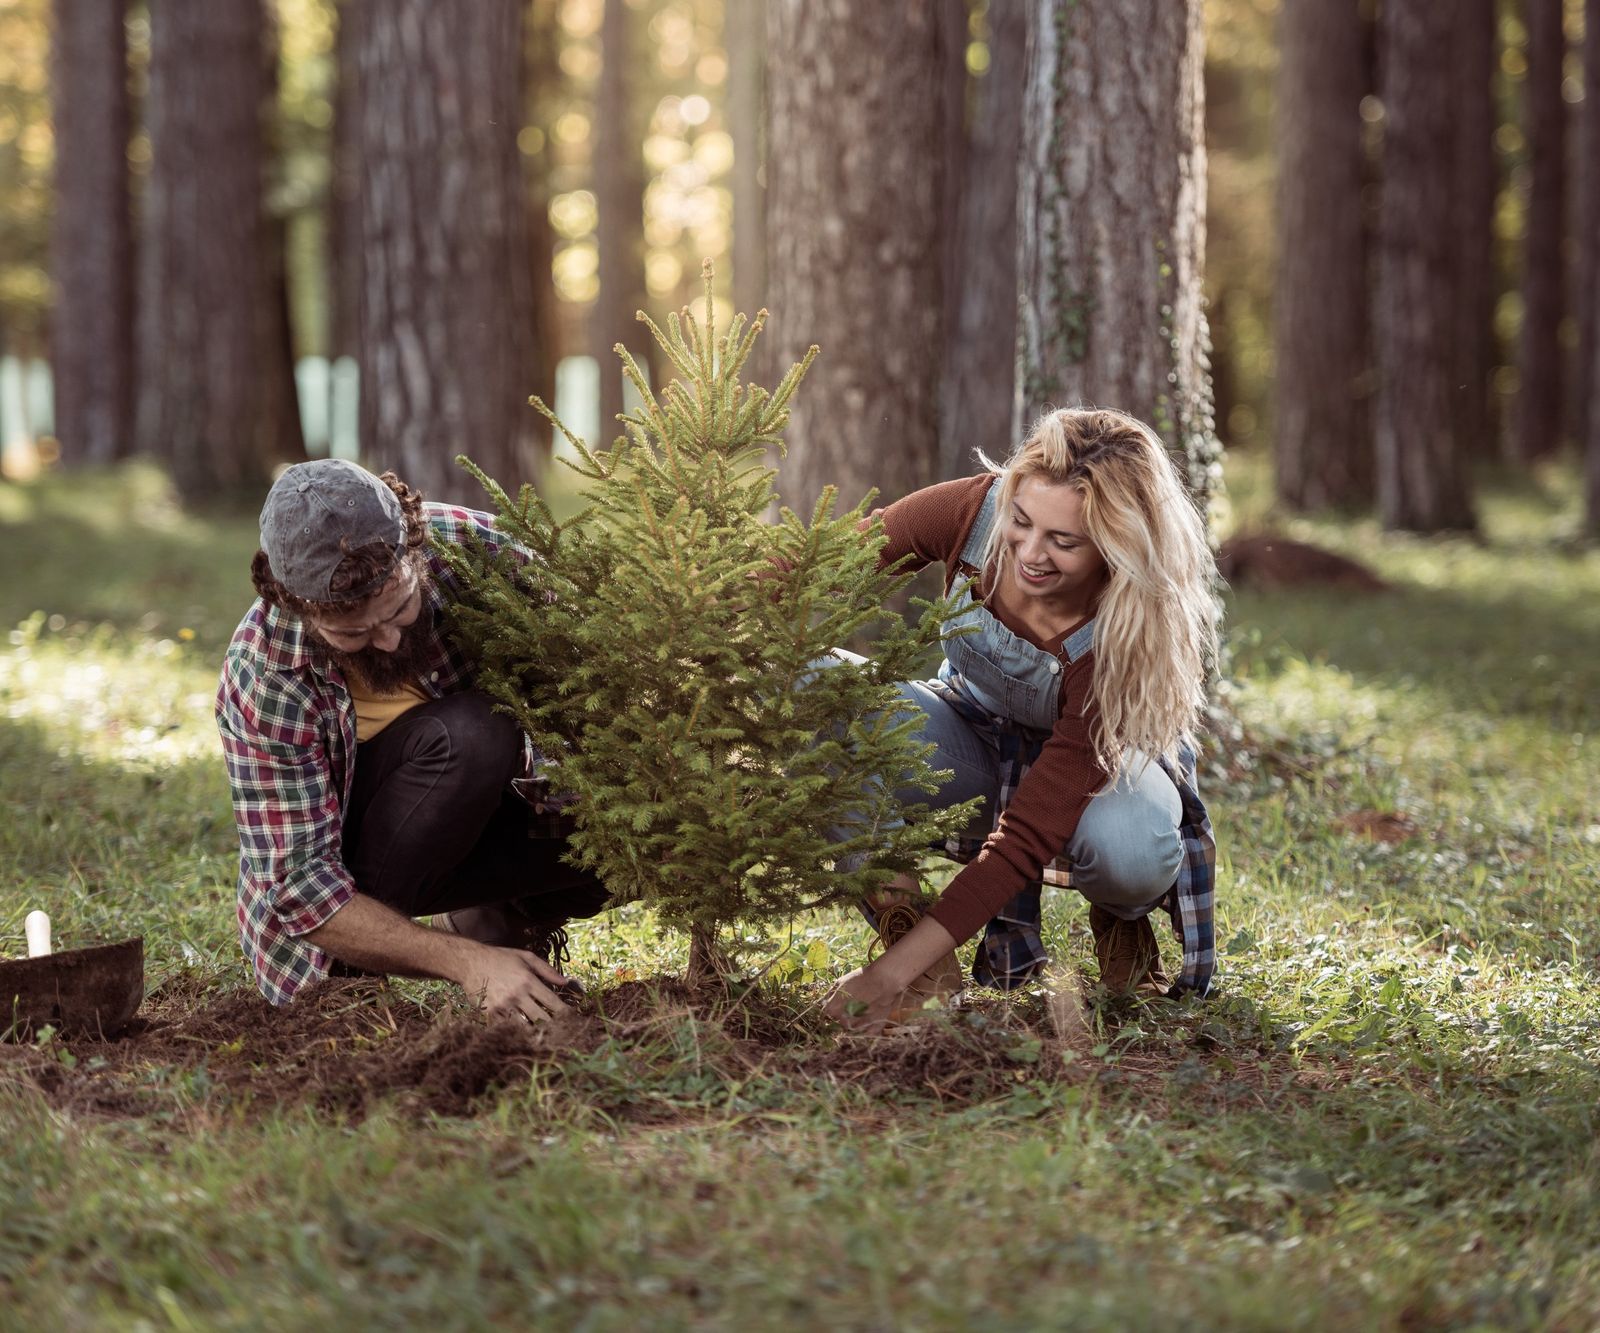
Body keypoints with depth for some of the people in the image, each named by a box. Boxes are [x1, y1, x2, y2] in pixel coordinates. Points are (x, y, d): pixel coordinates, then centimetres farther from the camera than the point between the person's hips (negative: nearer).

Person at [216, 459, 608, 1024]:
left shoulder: (468, 546, -23)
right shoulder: (262, 678, -29)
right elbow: (299, 886, -29)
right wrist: (466, 963, -40)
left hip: (480, 810, 5)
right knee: (468, 736, -34)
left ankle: (493, 919, 5)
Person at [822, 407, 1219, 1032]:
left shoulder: (1126, 640, -36)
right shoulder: (972, 511, -29)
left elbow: (1032, 835, -39)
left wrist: (898, 969, -44)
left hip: (1104, 756, -2)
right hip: (976, 722, 3)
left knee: (1128, 850, -40)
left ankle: (1122, 917, -1)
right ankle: (897, 915, -16)